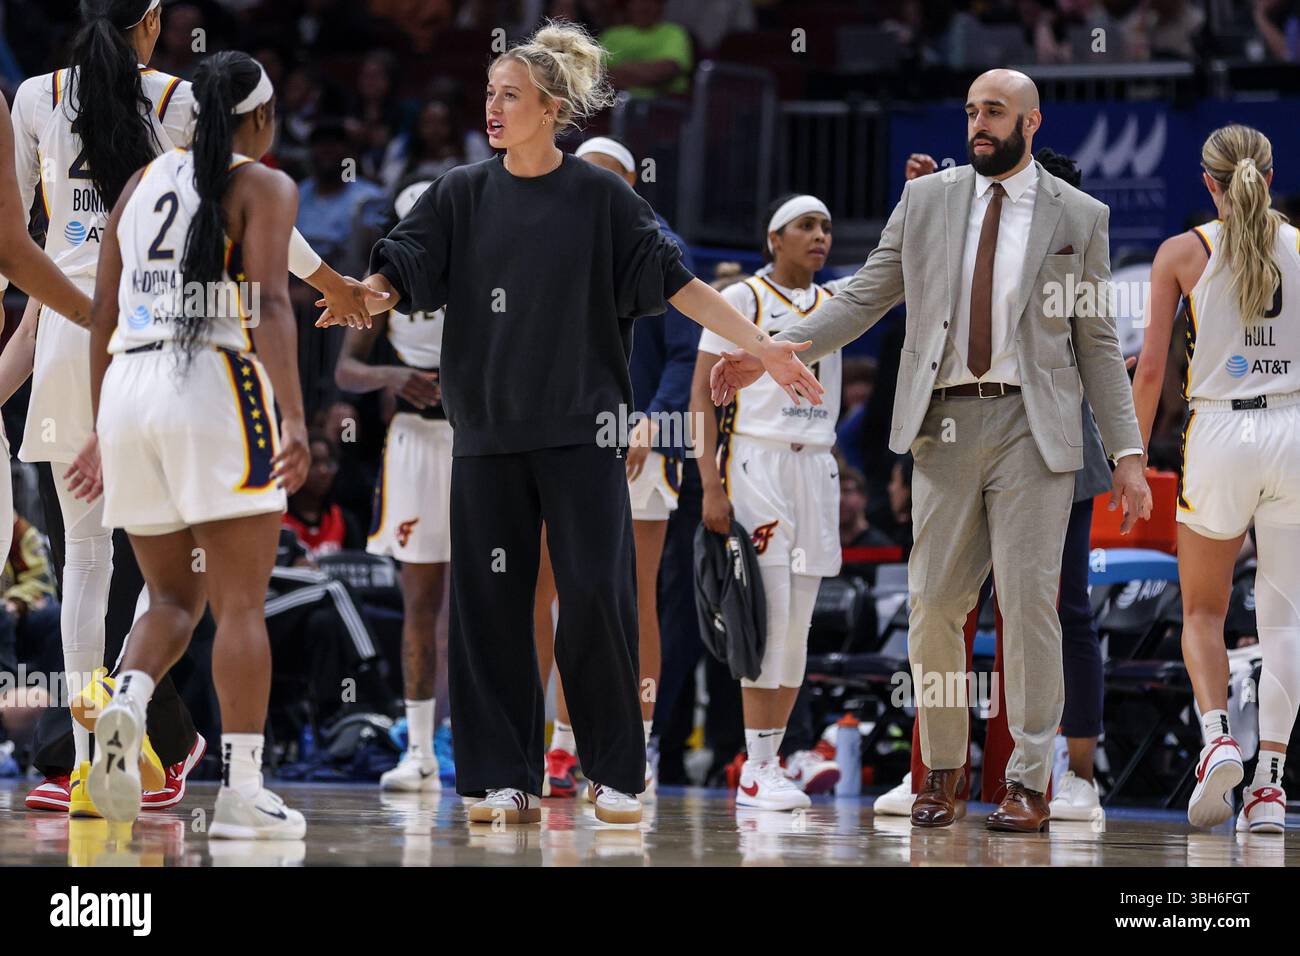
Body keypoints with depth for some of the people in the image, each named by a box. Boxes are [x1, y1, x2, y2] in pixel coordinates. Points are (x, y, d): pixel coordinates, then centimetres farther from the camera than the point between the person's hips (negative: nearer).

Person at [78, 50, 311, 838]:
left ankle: (128, 700, -15)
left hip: (128, 389, 5)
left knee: (174, 597, 15)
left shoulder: (141, 183, 18)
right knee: (240, 605, -1)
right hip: (216, 387, -5)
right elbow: (270, 303, -13)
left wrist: (102, 427, 25)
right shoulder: (264, 186, 1)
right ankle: (242, 792, -5)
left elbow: (104, 315, 18)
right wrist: (294, 417, -20)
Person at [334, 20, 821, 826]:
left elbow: (675, 281, 1)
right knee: (492, 601, 1)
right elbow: (400, 273, -1)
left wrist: (763, 347, -5)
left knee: (597, 595, -7)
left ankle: (615, 773, 5)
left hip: (580, 429, -2)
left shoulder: (599, 196, 2)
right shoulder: (463, 196, 7)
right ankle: (507, 780, 7)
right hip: (489, 431, 2)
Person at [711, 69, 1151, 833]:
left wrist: (1129, 454, 1)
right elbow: (863, 300, 9)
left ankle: (1030, 779, 2)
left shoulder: (1078, 216, 6)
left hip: (1033, 426, -2)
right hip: (945, 425, 2)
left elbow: (1098, 343, 6)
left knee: (1029, 600, -6)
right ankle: (943, 769, 14)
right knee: (934, 604, 1)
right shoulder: (926, 201, 10)